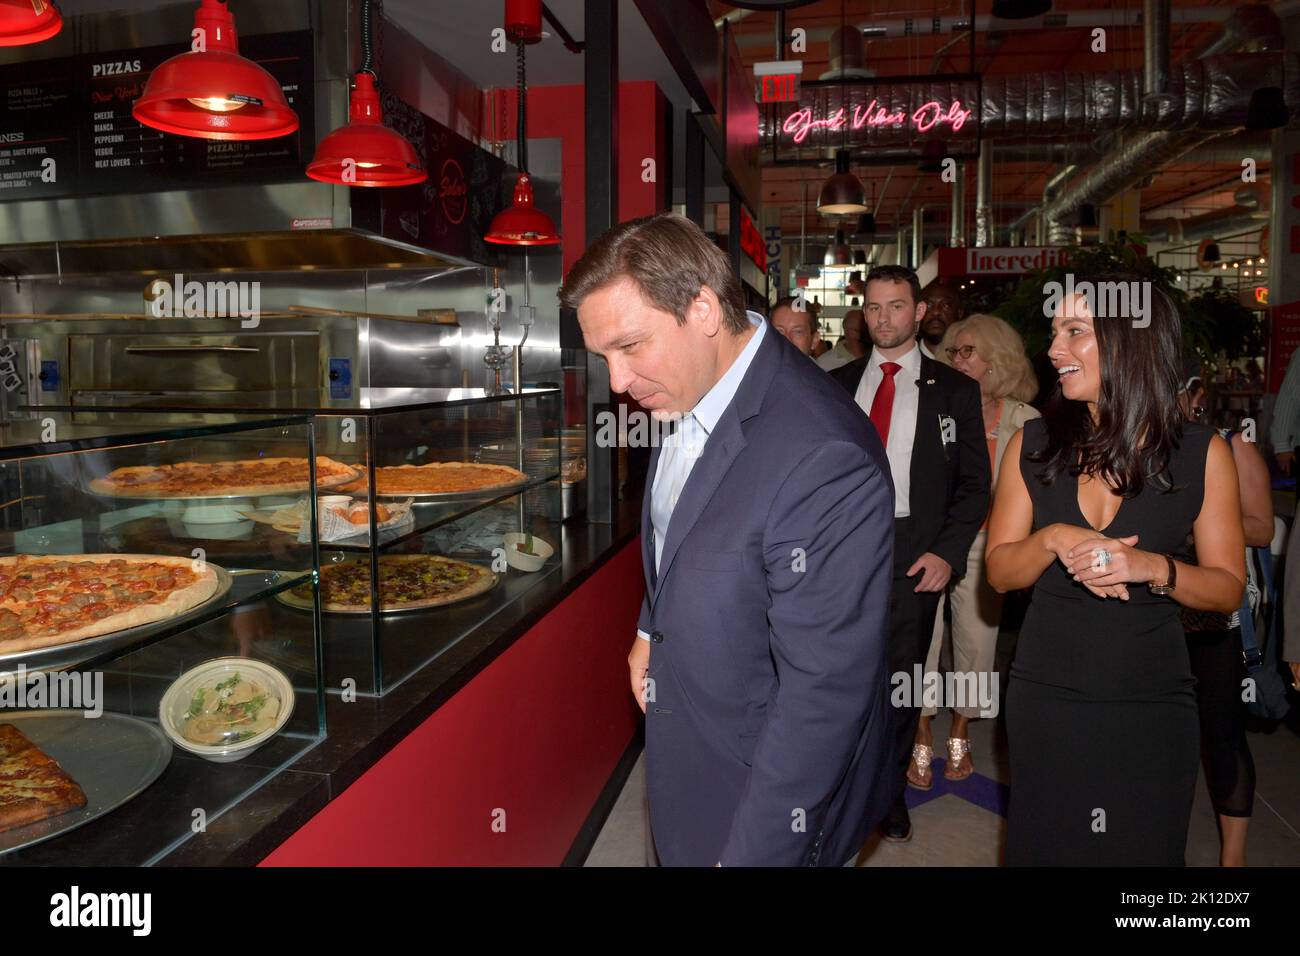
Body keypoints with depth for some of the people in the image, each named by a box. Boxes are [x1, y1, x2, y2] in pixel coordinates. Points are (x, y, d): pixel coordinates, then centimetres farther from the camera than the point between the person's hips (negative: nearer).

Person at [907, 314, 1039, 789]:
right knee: (922, 638, 0)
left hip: (984, 545, 1)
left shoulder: (1021, 419, 2)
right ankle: (922, 741, 17)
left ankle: (959, 737, 30)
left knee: (976, 641, 8)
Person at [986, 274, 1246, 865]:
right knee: (1043, 847, 15)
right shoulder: (1033, 444, -2)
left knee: (1141, 849, 14)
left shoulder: (1202, 453, -5)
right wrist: (1054, 539, -21)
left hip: (1152, 704, -1)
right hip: (1045, 695, 1)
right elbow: (999, 571, -1)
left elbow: (1229, 589, -3)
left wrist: (1153, 567, -22)